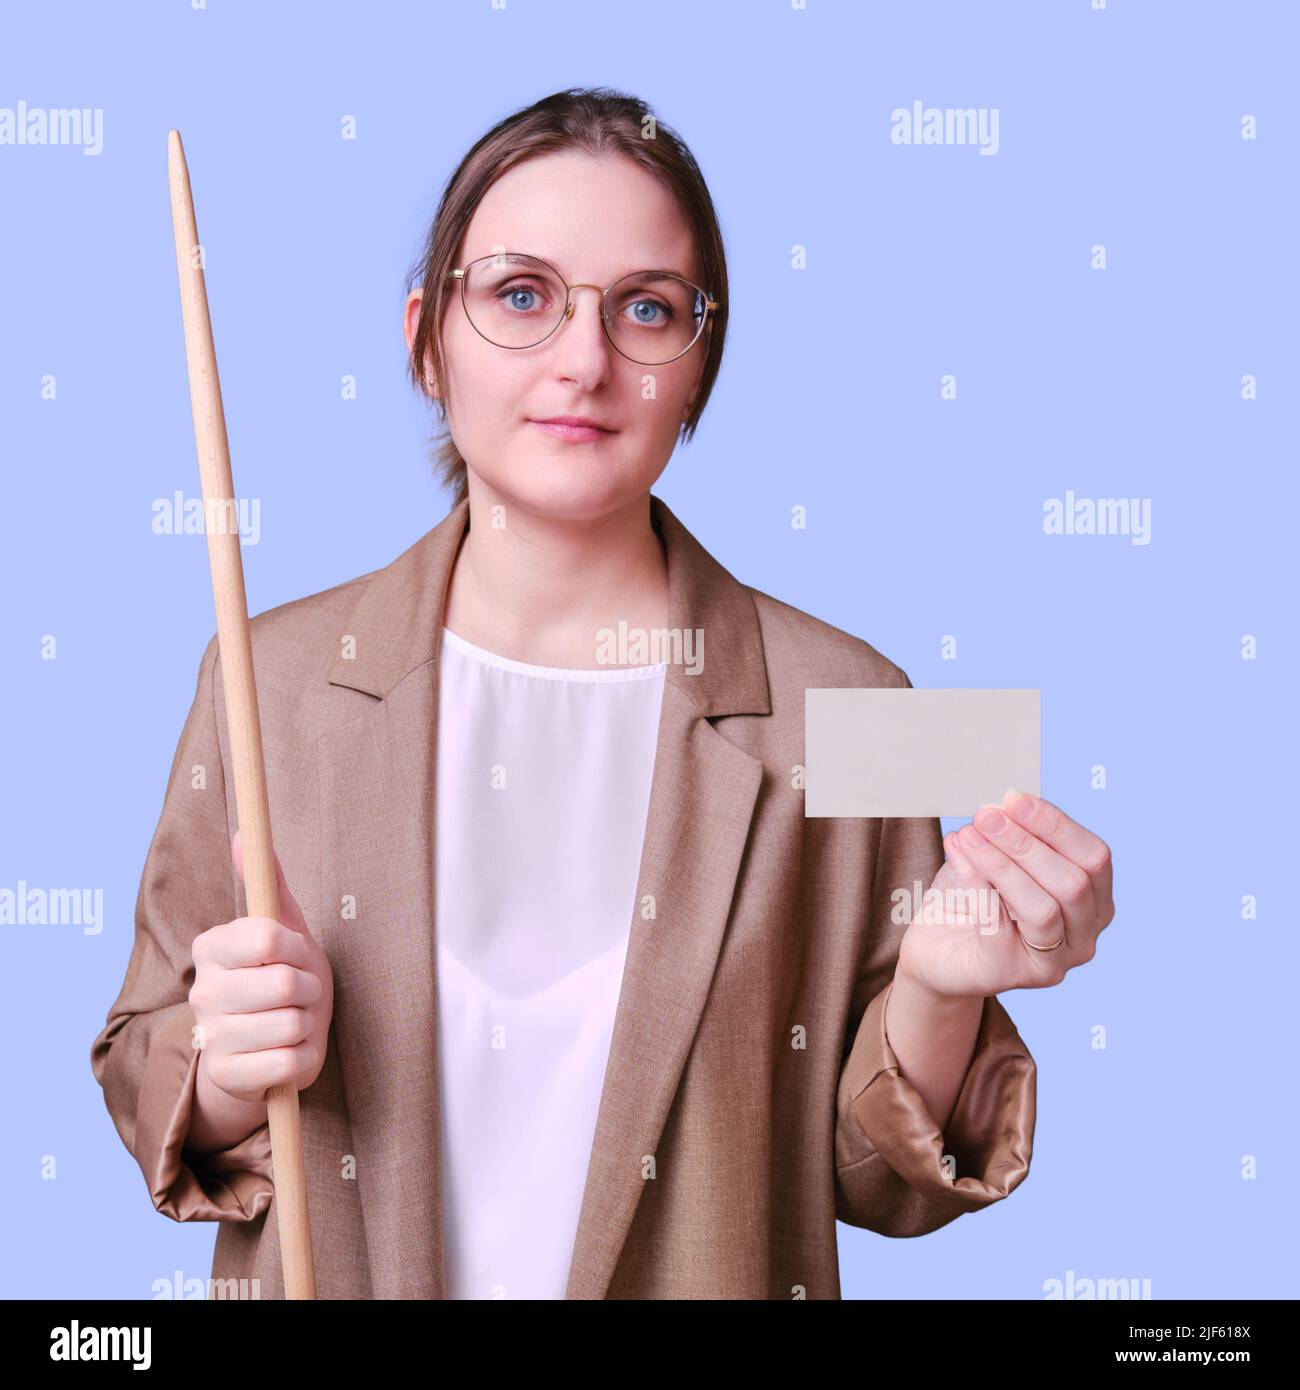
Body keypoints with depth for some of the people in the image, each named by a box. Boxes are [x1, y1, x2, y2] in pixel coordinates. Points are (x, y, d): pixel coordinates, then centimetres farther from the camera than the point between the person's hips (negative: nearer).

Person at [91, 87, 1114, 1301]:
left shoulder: (839, 709, -13)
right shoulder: (274, 679, -10)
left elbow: (875, 1177, -5)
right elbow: (145, 1086, 0)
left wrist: (937, 995, -23)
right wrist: (226, 1076, -20)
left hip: (710, 1273, 0)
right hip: (337, 1273, 1)